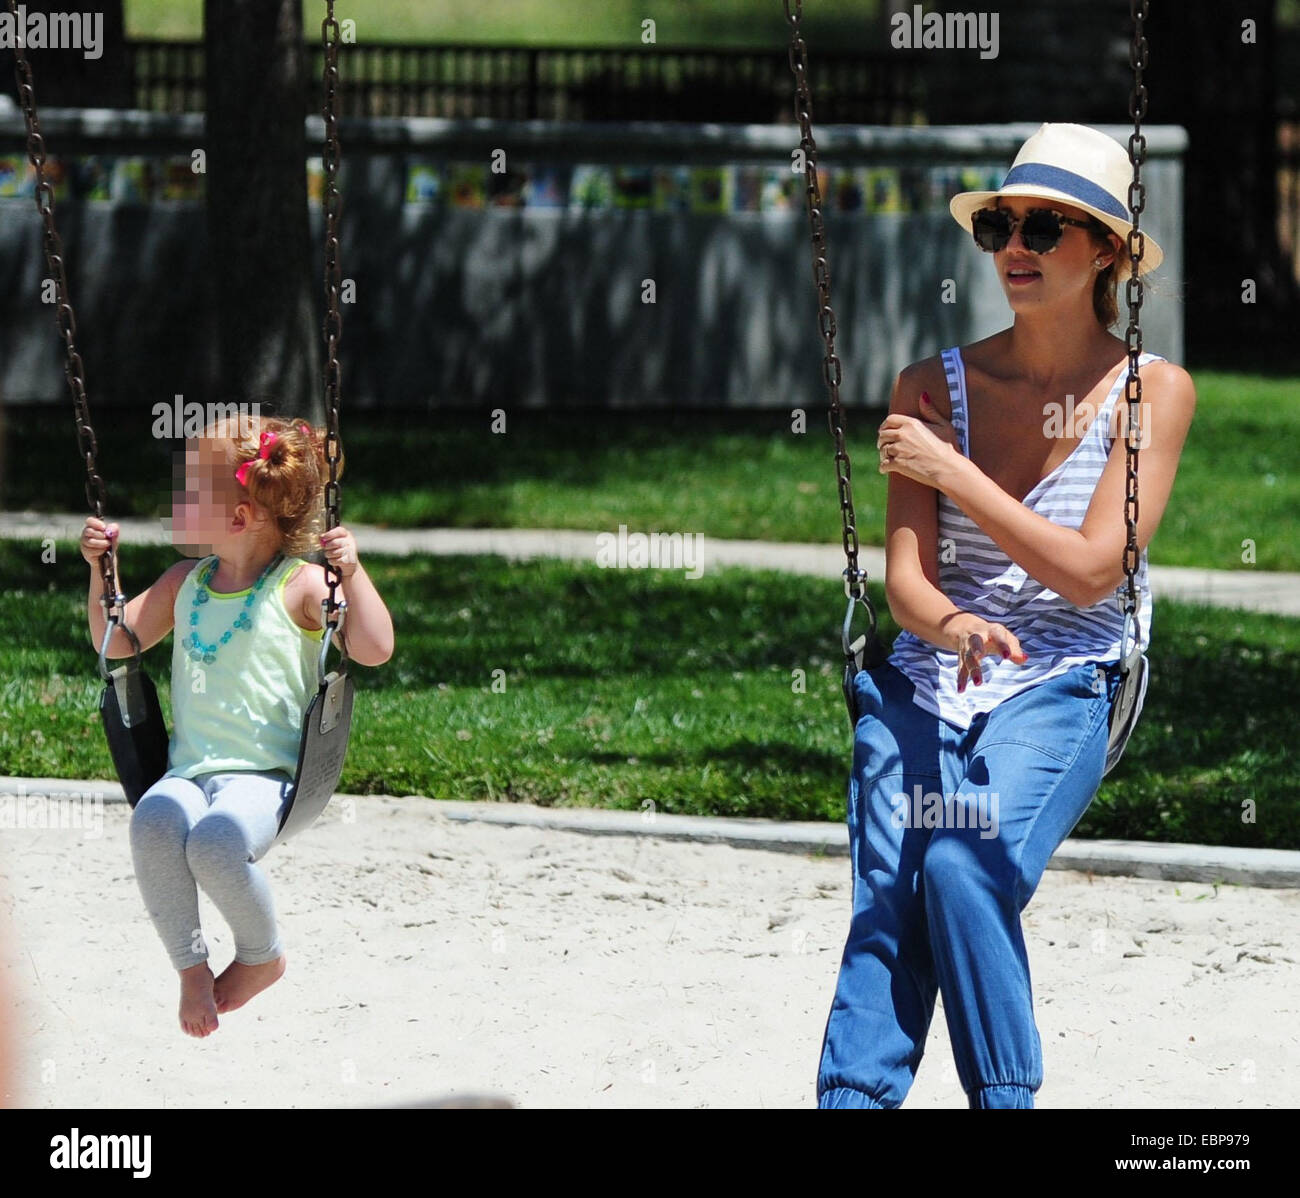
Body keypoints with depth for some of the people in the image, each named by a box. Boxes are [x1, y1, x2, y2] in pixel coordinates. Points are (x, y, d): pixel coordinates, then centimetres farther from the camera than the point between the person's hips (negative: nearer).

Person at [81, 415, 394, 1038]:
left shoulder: (300, 584, -1)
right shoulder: (185, 583, 17)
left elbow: (373, 650, -10)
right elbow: (119, 642, 27)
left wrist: (352, 572, -21)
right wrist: (99, 568, 16)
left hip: (266, 773, -4)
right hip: (189, 769, 4)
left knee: (216, 840, -35)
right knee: (153, 822, -32)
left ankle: (263, 956, -3)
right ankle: (189, 968, -15)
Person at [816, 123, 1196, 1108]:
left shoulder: (1152, 391, 1)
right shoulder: (935, 386, 8)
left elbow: (1089, 571, -8)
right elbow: (906, 576, 1)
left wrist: (947, 470, -7)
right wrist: (955, 628, -23)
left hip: (1059, 692, -3)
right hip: (924, 682, 3)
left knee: (961, 867, -28)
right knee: (883, 896, -20)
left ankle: (1004, 1098, -17)